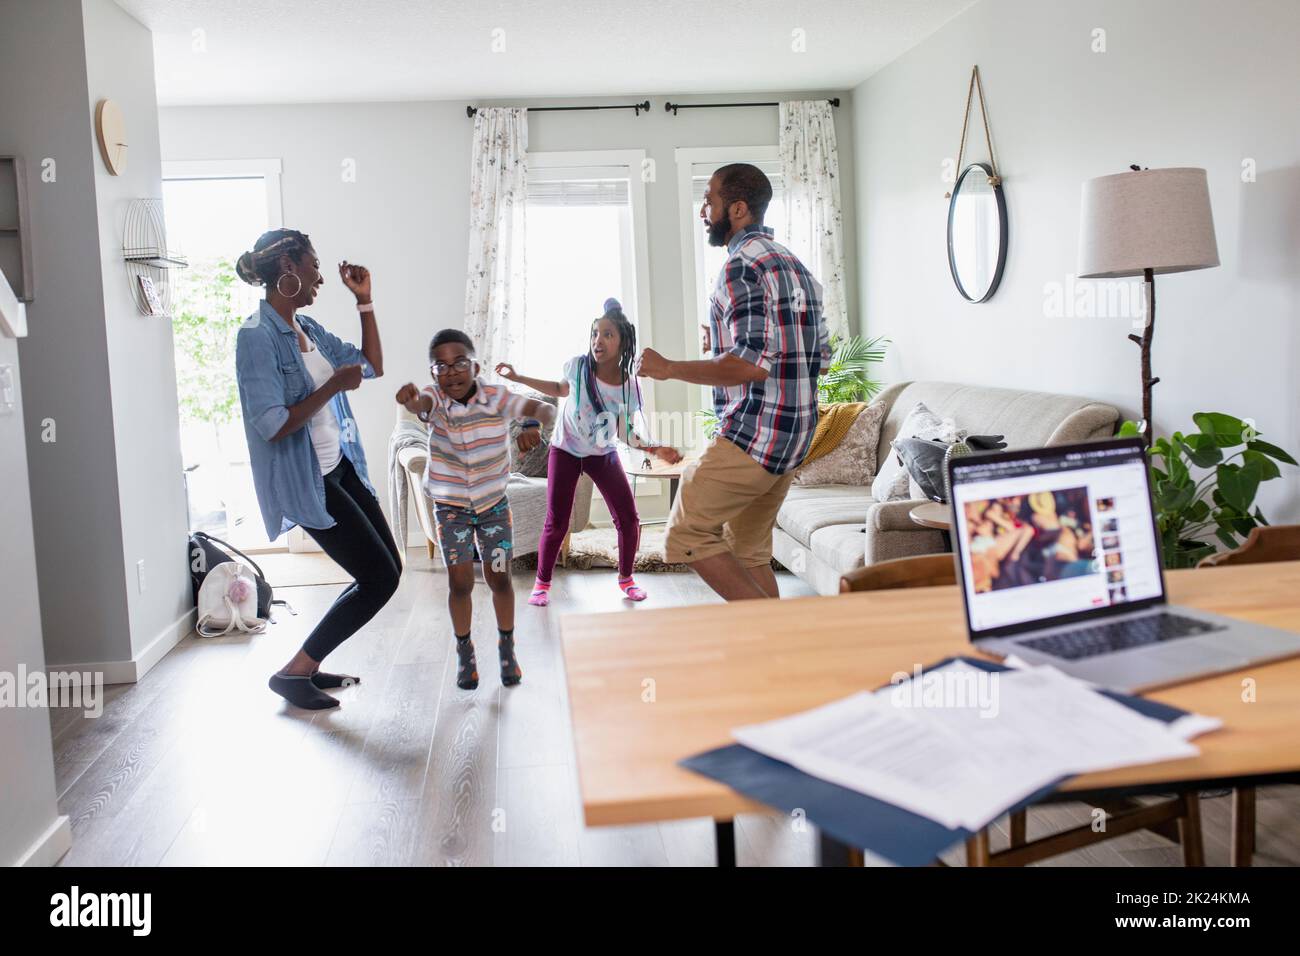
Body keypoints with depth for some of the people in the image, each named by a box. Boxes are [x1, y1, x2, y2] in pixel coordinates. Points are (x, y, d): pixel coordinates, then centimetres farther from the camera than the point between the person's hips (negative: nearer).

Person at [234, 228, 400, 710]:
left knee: (387, 571, 11)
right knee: (380, 578, -6)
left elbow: (373, 366, 17)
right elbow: (273, 427, -23)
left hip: (341, 468, 9)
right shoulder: (257, 336, -18)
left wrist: (364, 299, 11)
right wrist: (334, 385, -19)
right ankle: (291, 672, 8)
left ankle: (309, 666, 24)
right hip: (305, 482, -9)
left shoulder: (308, 328, 8)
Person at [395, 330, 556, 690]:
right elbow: (420, 403, -41)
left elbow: (534, 408, -30)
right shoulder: (434, 400, -17)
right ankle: (464, 653, 21)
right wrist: (410, 399, -66)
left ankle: (507, 649, 25)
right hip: (450, 506, 0)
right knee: (460, 581, -1)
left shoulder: (496, 397, -16)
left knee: (499, 578, 3)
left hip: (493, 502, 0)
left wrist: (548, 413, -55)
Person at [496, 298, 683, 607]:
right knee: (556, 524, -5)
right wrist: (518, 378, 4)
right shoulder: (577, 366, -18)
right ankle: (542, 583, 17)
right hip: (565, 451, -1)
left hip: (603, 454, 1)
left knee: (628, 519, -4)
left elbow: (627, 434, -8)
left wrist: (656, 450, -23)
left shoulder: (629, 386, -17)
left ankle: (625, 578, 20)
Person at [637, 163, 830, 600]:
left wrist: (668, 368, -14)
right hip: (795, 436, 10)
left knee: (687, 534, 0)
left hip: (751, 434, -10)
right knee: (748, 552, 16)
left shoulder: (743, 265, -14)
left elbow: (752, 364, -24)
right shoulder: (794, 263, 16)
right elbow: (821, 353, 20)